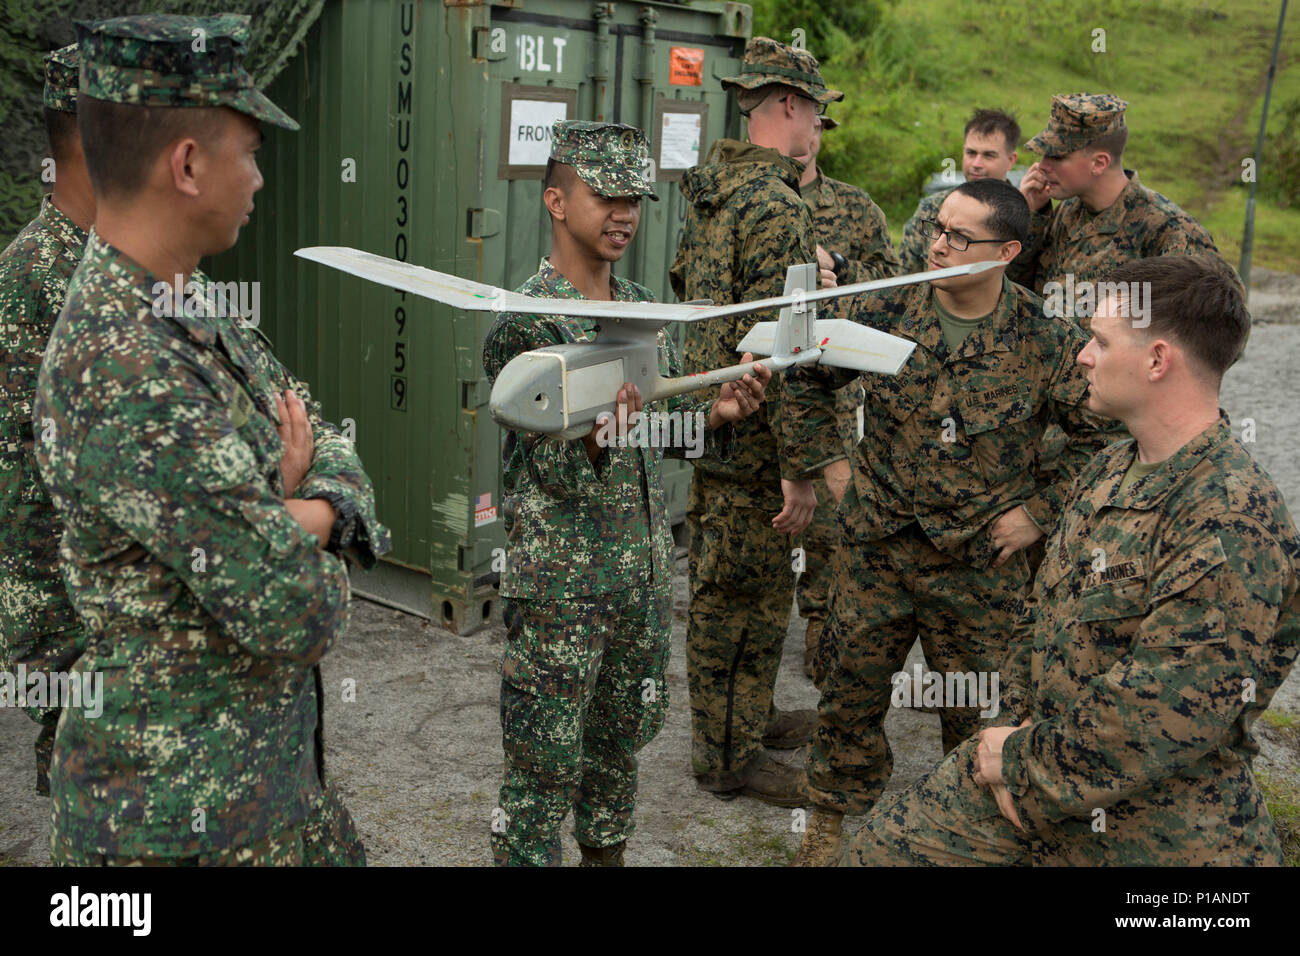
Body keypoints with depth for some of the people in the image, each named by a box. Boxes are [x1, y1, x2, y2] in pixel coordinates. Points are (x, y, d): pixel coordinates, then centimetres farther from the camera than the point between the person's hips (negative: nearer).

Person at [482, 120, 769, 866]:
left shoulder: (644, 308, 8)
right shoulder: (526, 322, -14)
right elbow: (550, 472, -19)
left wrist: (718, 413, -7)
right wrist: (593, 431, -39)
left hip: (644, 573, 7)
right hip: (559, 582, -7)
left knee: (622, 739, 21)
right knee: (546, 765, 3)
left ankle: (606, 850, 40)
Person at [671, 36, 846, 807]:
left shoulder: (713, 189, 10)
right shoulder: (777, 207, -20)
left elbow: (687, 284, 23)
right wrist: (802, 465, -23)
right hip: (751, 437, -10)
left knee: (727, 587, 20)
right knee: (746, 597, 2)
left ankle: (748, 716, 37)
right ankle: (731, 757, 16)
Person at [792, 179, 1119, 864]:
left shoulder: (1048, 343, -10)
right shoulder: (889, 308, -4)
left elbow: (1101, 438, -1)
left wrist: (1039, 511, -6)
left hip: (978, 563, -2)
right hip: (874, 547, 2)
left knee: (976, 708, 13)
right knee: (850, 690, 13)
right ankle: (833, 819, 36)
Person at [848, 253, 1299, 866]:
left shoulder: (1232, 523, -24)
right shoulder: (1108, 471, 5)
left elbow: (1166, 718, -27)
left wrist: (1022, 760, -16)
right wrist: (1016, 730, -2)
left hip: (1154, 830, -7)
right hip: (1034, 771, 7)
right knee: (883, 845, 6)